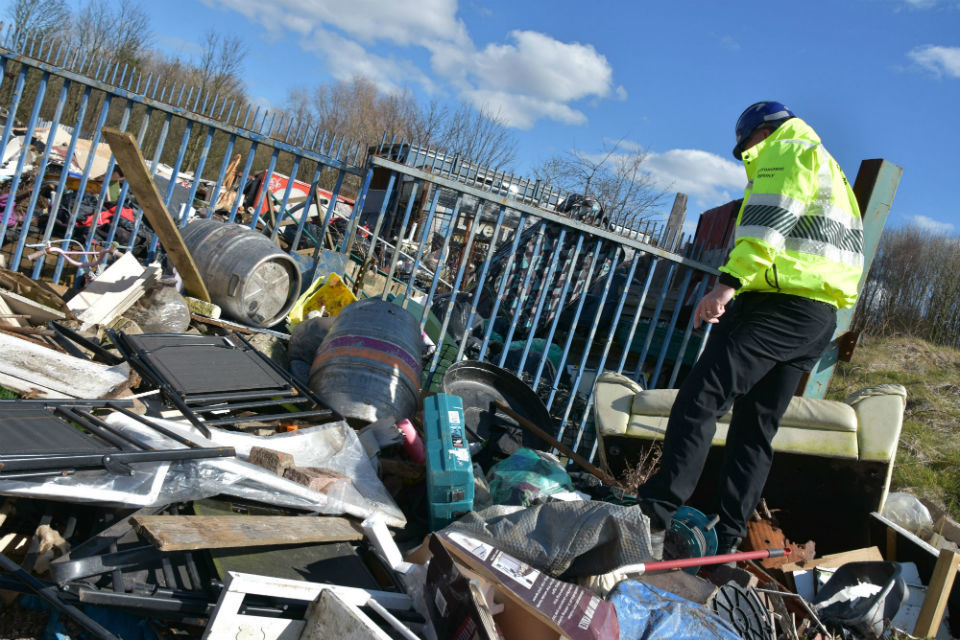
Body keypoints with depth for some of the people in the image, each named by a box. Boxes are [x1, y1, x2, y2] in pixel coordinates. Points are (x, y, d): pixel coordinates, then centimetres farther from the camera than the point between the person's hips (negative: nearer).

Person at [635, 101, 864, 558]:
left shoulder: (785, 152, 3)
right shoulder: (830, 170, 34)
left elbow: (770, 220, -16)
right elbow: (849, 245, 30)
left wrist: (729, 282, -27)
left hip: (781, 302, -10)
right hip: (821, 314, 10)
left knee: (700, 397, -18)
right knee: (756, 429, 9)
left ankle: (652, 518, -24)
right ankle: (726, 541, 10)